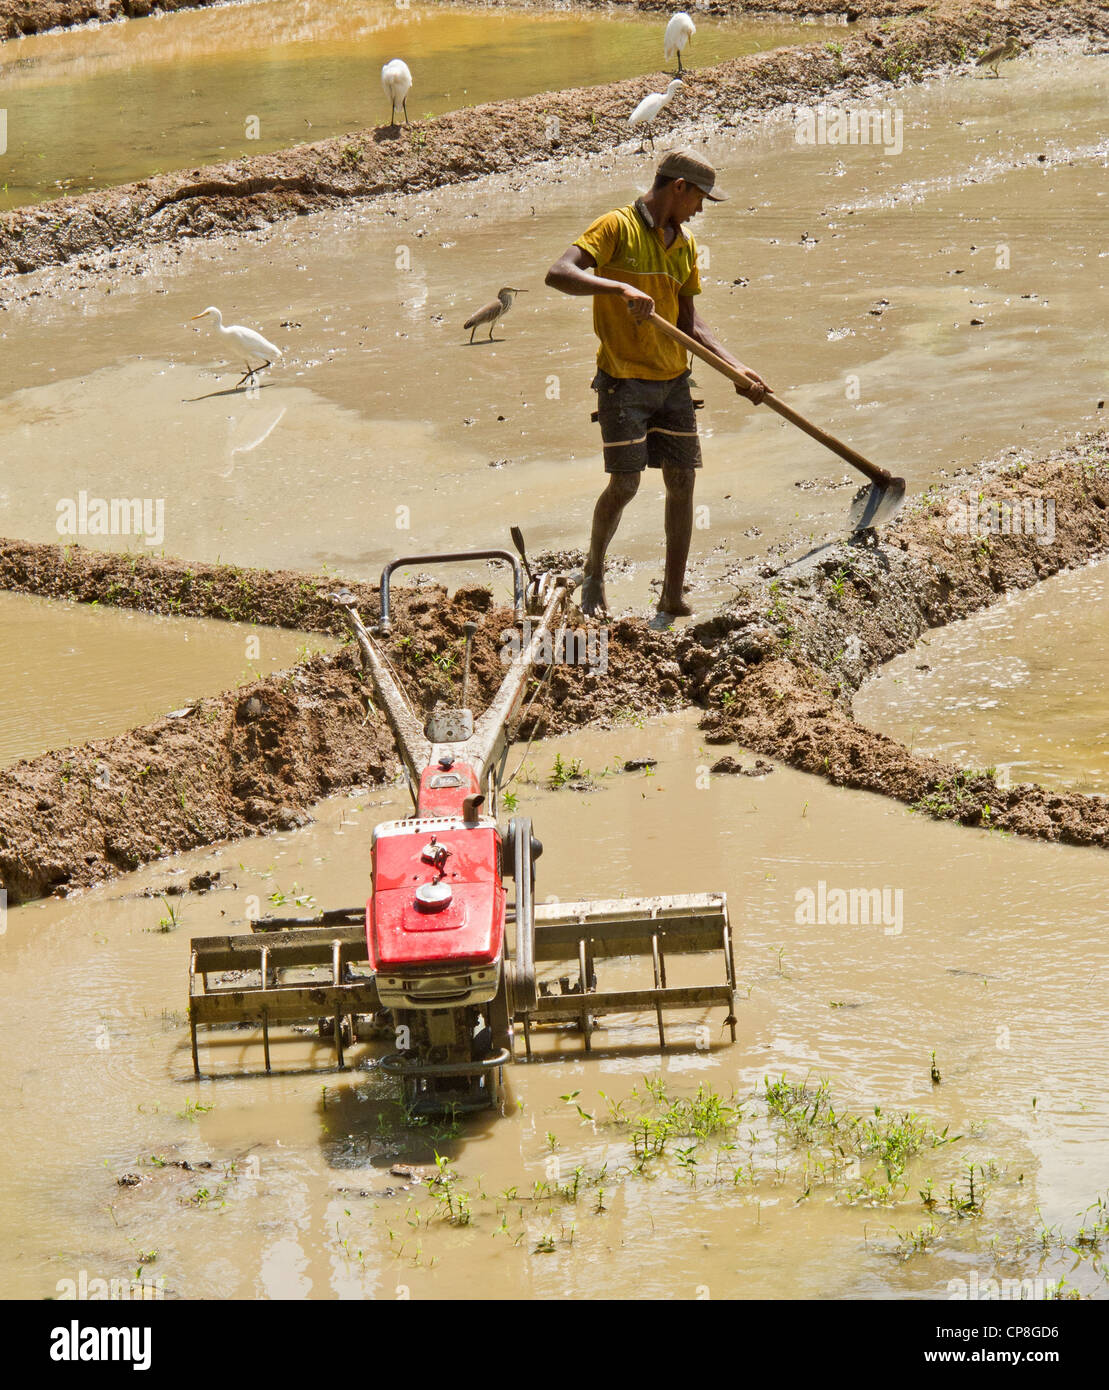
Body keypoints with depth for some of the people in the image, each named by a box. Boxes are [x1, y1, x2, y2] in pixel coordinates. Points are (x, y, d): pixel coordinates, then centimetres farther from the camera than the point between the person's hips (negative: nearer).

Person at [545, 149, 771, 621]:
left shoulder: (684, 244, 11)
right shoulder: (617, 227, -10)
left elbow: (688, 322, 13)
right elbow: (558, 273, -23)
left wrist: (738, 369, 3)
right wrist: (621, 288, -35)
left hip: (673, 381, 7)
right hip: (624, 381, -6)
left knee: (682, 482, 3)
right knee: (624, 484, -7)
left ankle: (673, 599, 9)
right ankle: (594, 571, 18)